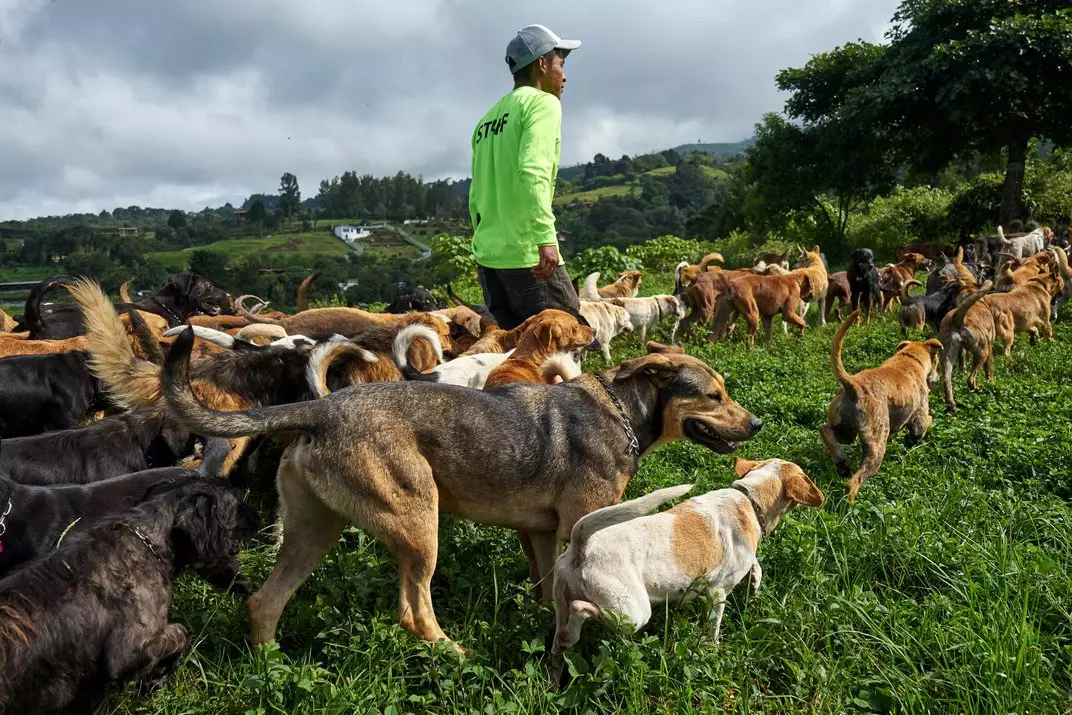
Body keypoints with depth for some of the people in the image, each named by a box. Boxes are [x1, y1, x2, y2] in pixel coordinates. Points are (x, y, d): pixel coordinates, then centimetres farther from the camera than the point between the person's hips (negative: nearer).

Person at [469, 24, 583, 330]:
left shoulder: (489, 116, 20)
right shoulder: (542, 102, -4)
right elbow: (532, 171, -21)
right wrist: (546, 238, -27)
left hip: (486, 254, 8)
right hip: (528, 254, -8)